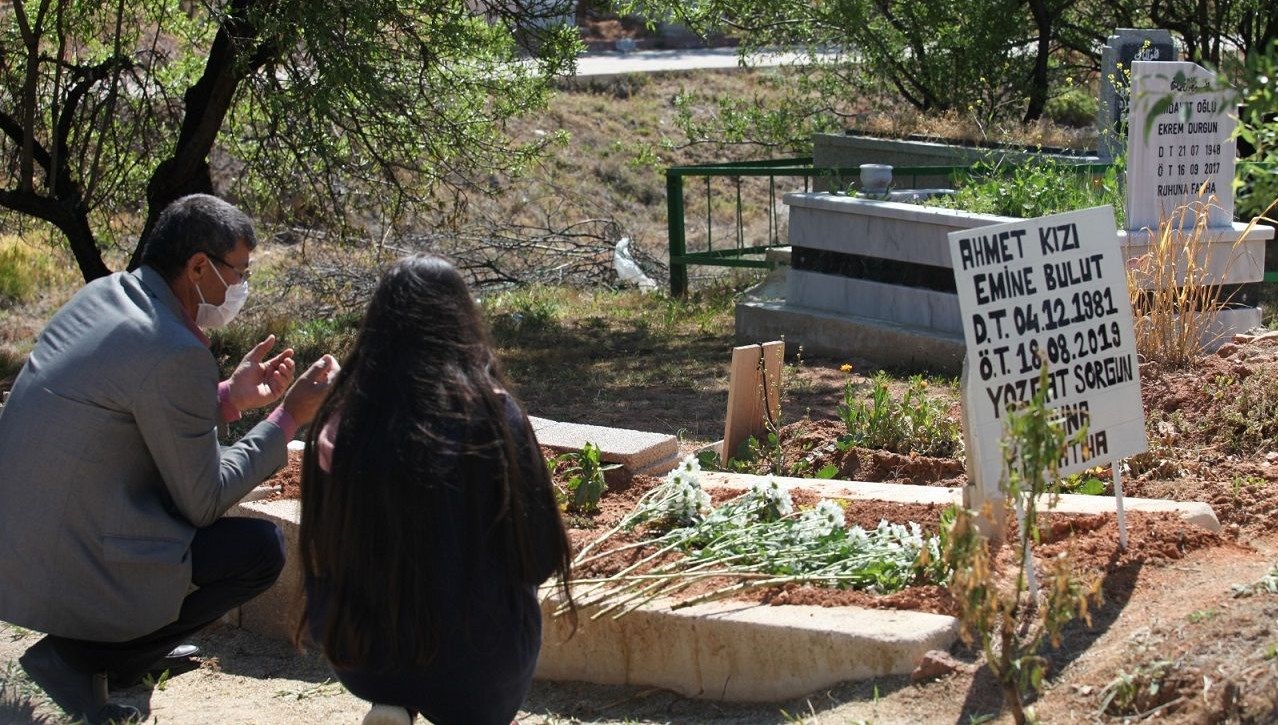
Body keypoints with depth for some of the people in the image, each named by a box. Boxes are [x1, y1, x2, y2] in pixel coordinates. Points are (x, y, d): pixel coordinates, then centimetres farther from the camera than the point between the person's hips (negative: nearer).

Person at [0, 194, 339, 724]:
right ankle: (81, 660, -4)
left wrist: (230, 397, 13)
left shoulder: (101, 296, 7)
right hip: (73, 576, -9)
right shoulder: (175, 353, -21)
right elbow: (203, 501, -12)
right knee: (262, 548, -3)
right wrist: (291, 416, -5)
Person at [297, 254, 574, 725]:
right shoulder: (492, 412, -14)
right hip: (477, 661, -2)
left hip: (360, 655, 2)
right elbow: (542, 553, -7)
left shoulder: (341, 422, -9)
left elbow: (320, 556, 2)